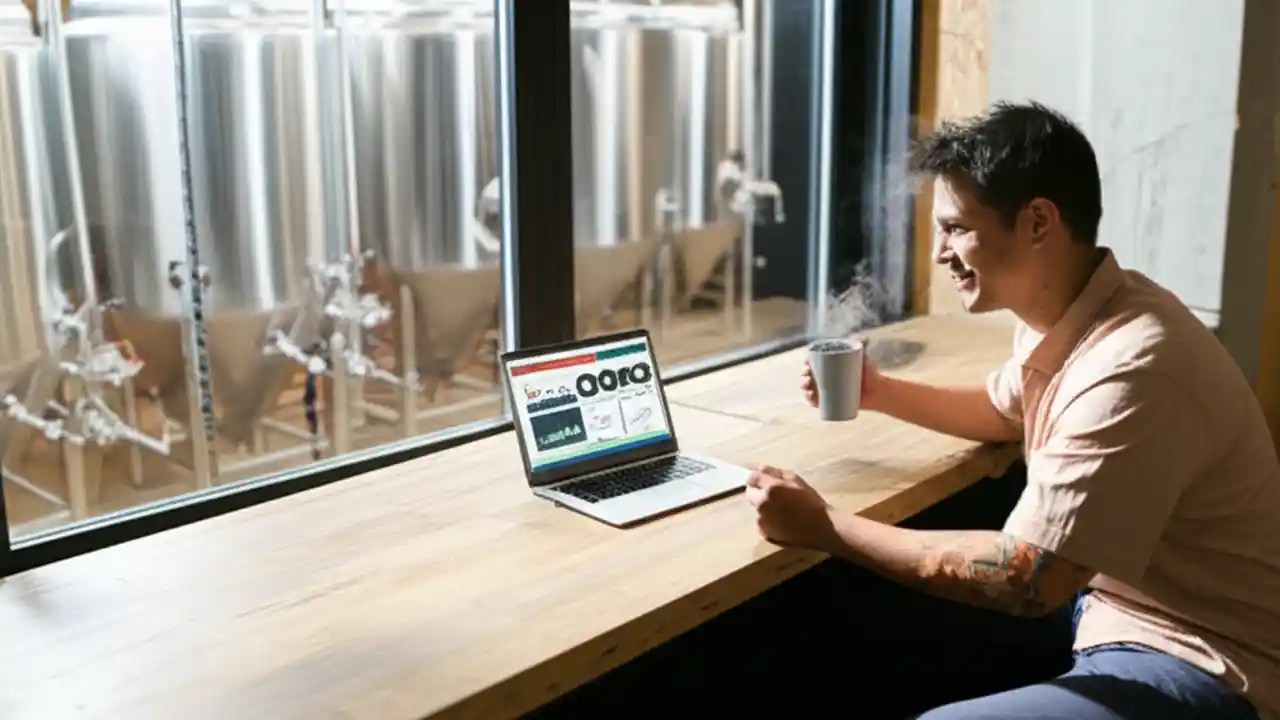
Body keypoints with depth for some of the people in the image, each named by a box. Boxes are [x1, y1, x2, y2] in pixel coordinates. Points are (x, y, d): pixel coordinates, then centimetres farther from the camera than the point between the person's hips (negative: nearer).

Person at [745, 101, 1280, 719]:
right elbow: (1000, 412, 24)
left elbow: (1026, 579, -28)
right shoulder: (1056, 315, 1)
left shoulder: (1133, 369, -30)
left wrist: (825, 528, -22)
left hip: (1194, 663, -9)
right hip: (1106, 598, 9)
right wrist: (879, 393, 9)